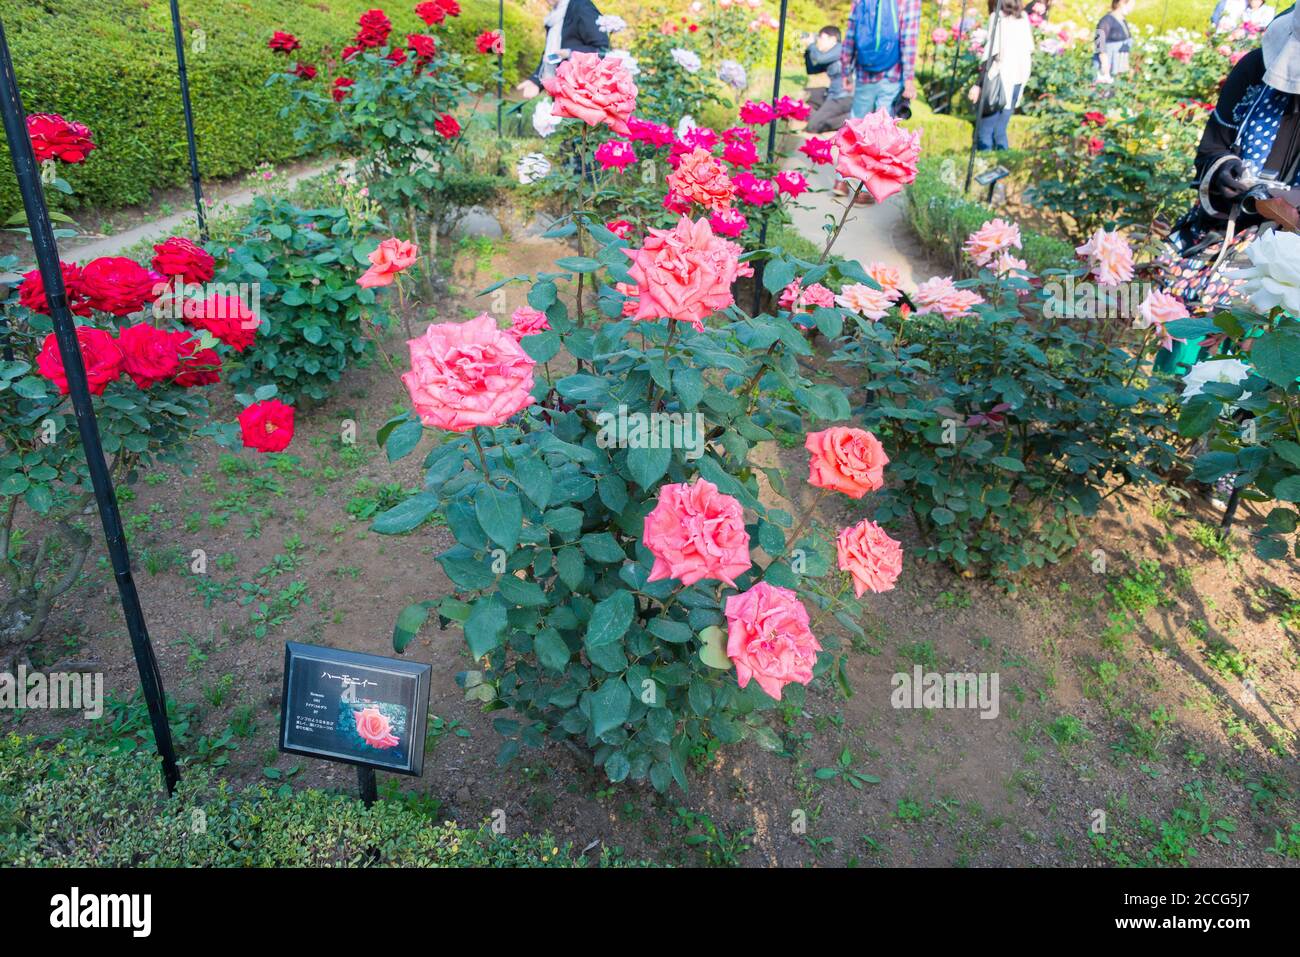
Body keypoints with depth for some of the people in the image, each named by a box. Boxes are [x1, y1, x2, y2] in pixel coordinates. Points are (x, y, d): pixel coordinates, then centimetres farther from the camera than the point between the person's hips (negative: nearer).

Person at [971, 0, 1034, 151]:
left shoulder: (997, 17, -7)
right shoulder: (1023, 17, 11)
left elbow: (994, 55, -15)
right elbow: (1030, 51, 10)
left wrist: (979, 84, -15)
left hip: (1001, 79, -7)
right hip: (1020, 78, 7)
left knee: (984, 130, -4)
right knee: (1000, 130, 13)